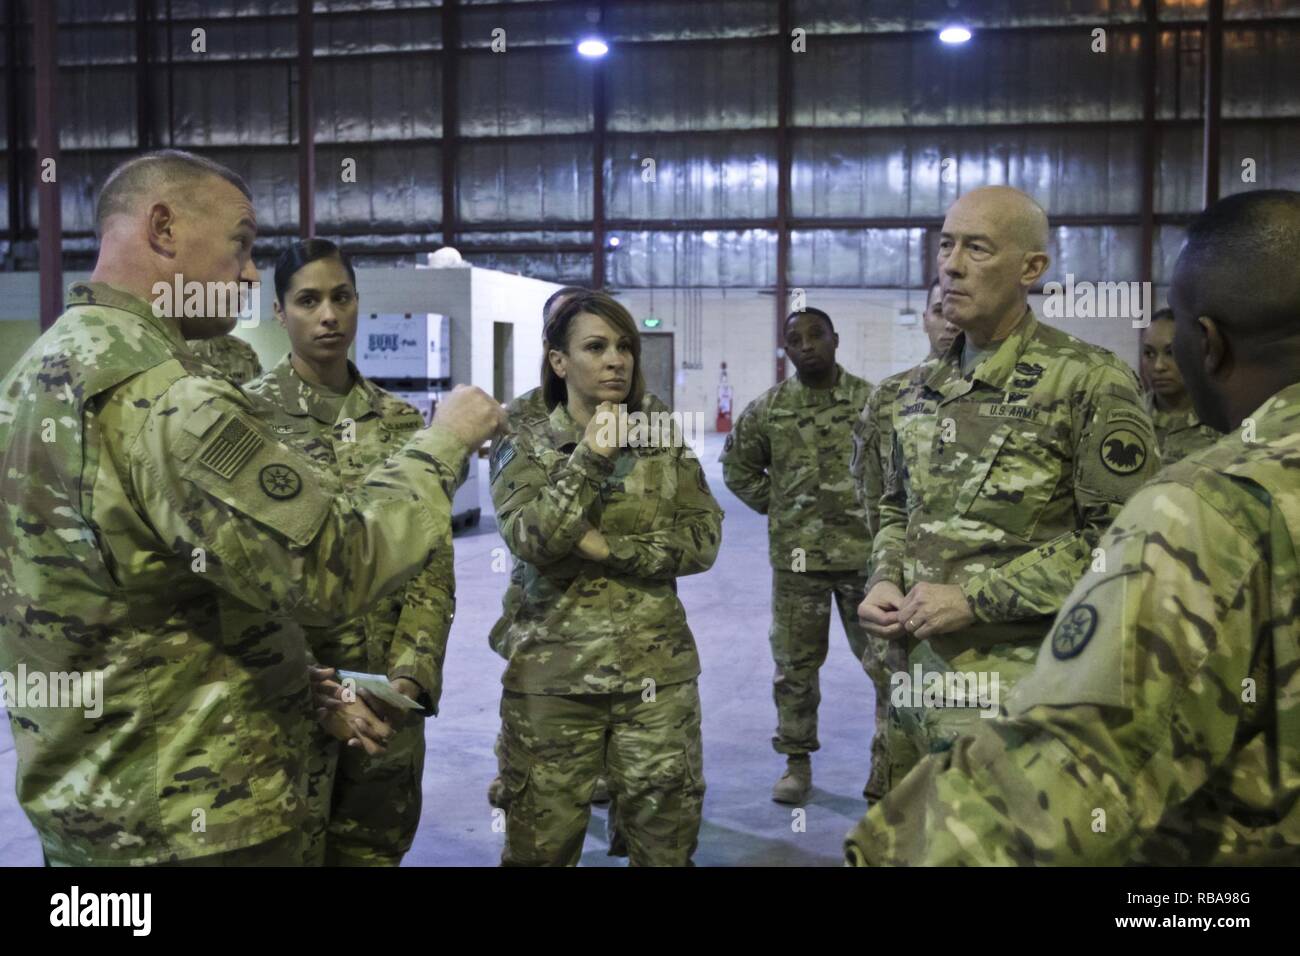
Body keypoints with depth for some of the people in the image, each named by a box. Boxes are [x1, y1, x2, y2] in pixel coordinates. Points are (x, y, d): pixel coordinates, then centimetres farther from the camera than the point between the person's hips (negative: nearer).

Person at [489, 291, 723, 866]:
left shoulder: (666, 443, 6)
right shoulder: (525, 447, 1)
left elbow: (702, 542, -3)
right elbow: (529, 541, -15)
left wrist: (610, 549, -13)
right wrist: (591, 455, -19)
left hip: (656, 671, 2)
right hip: (553, 675, -1)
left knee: (666, 840, 8)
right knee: (542, 843, 7)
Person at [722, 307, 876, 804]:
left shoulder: (872, 401, -2)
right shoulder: (768, 408, 3)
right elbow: (737, 465, 14)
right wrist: (776, 506, 6)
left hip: (866, 552, -1)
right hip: (796, 555, 1)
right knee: (795, 662, 8)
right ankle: (796, 761, 21)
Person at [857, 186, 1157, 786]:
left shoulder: (1090, 383, -9)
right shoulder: (919, 393, 12)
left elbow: (1120, 536, -14)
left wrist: (975, 598, -16)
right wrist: (884, 583, 3)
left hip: (1025, 691, -6)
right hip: (920, 679, 6)